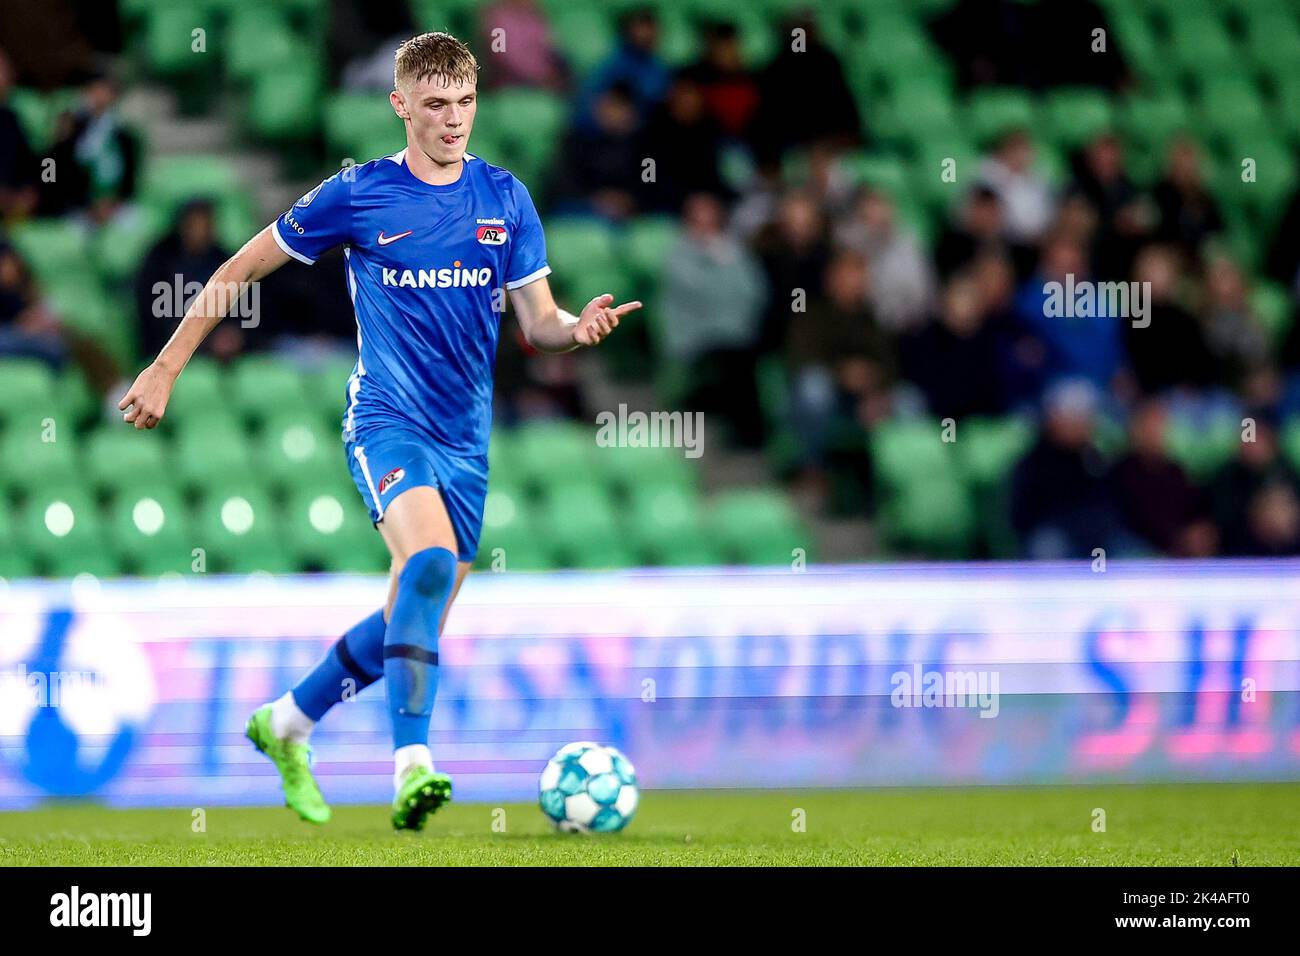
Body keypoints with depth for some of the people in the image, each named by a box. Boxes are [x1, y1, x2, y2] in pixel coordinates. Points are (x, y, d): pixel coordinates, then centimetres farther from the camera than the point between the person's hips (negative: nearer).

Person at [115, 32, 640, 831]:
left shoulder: (504, 197, 6)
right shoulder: (359, 195, -4)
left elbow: (539, 322, 7)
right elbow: (241, 270, 4)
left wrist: (579, 328, -18)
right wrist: (167, 368, 1)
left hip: (466, 436, 5)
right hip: (387, 419, -5)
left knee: (416, 617, 11)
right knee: (431, 558, -32)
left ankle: (287, 724, 34)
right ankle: (412, 766, -39)